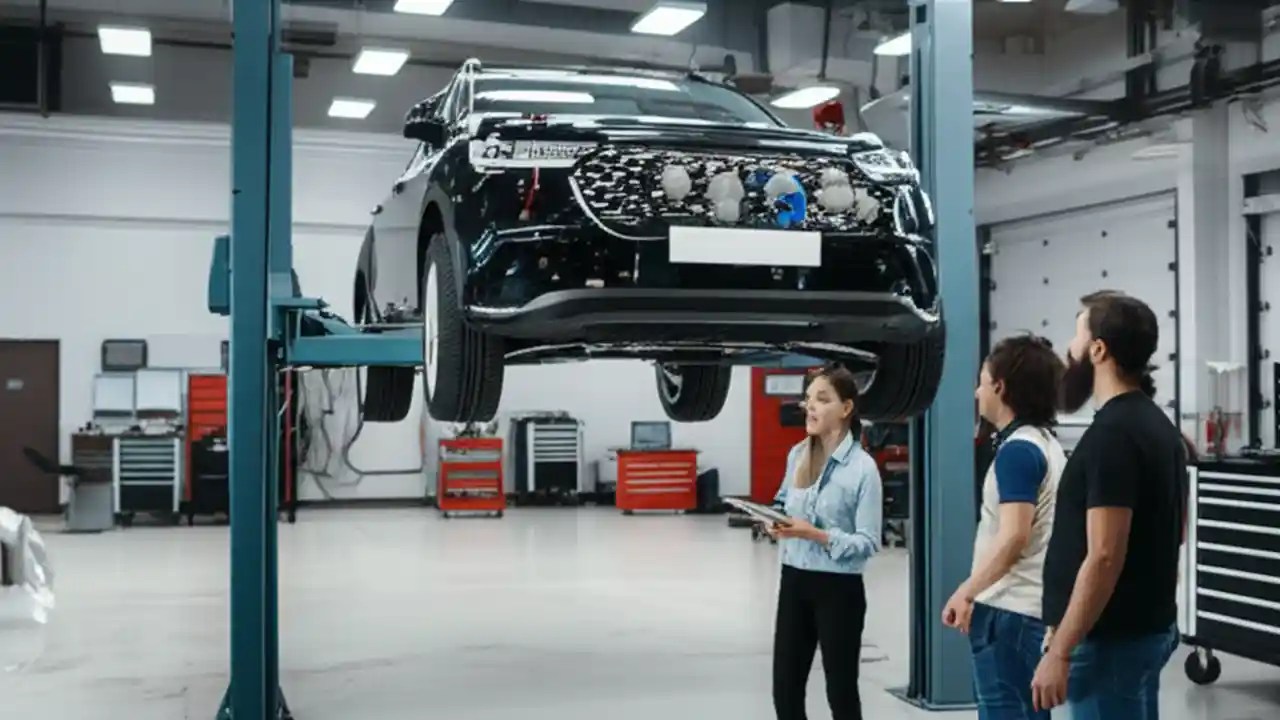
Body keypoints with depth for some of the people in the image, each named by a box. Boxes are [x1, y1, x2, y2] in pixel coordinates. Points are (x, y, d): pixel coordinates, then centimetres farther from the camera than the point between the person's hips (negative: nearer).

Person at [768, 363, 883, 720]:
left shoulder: (862, 467, -14)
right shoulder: (797, 455, 4)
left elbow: (868, 543, -16)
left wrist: (816, 534, -25)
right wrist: (777, 522, -5)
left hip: (838, 589, -6)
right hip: (794, 581, 6)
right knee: (785, 690, 10)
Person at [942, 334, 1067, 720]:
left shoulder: (1017, 450, -16)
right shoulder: (1044, 444, 14)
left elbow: (1014, 536, -26)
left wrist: (967, 591, -23)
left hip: (1010, 612, -10)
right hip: (1032, 607, 10)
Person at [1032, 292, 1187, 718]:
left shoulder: (1112, 434, -20)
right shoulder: (1156, 424, 12)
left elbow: (1104, 557, -25)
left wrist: (1059, 651, -22)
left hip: (1111, 639, -10)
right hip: (1146, 627, 10)